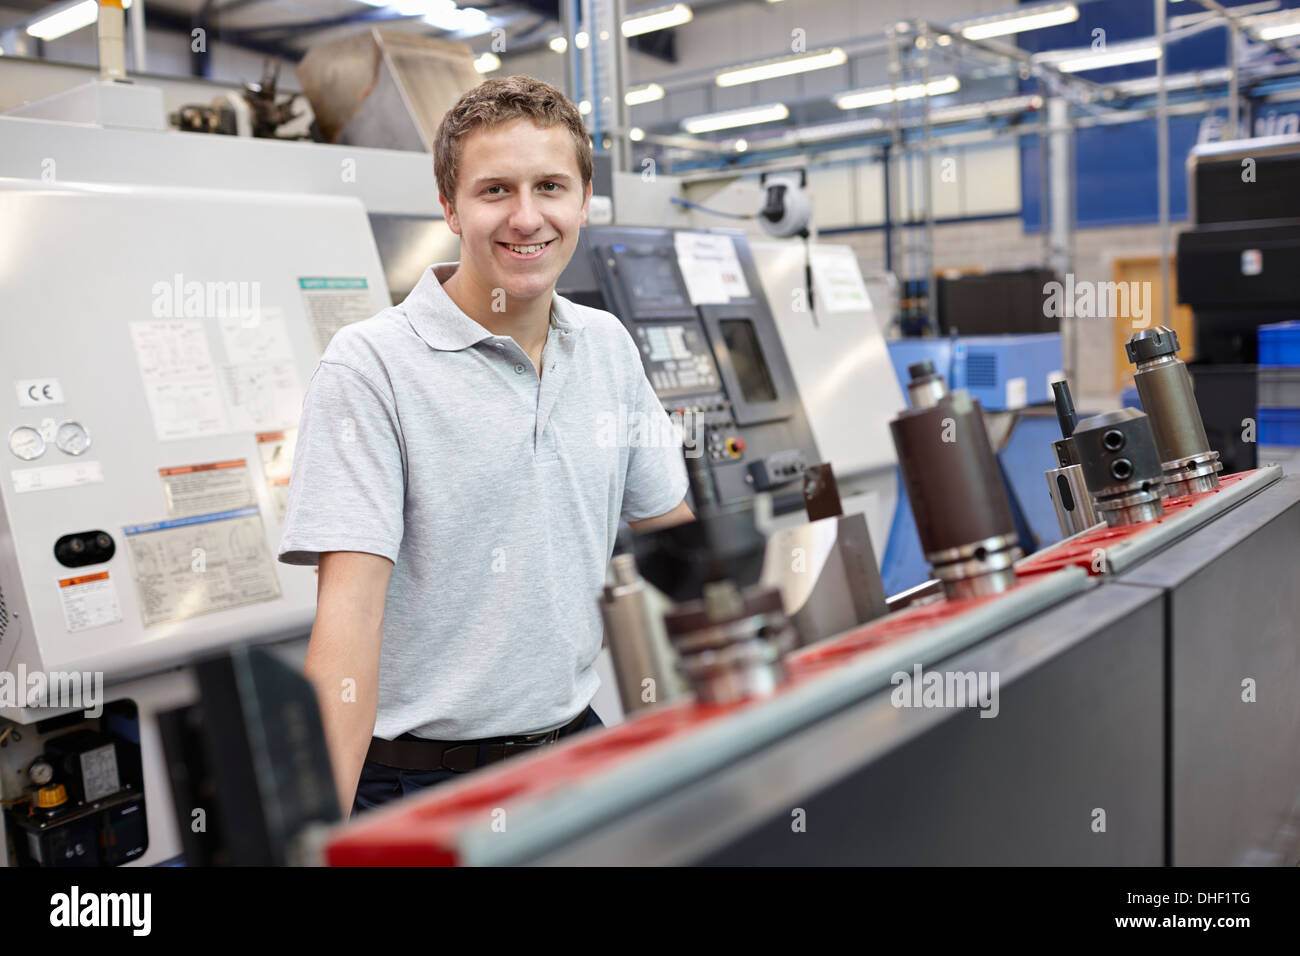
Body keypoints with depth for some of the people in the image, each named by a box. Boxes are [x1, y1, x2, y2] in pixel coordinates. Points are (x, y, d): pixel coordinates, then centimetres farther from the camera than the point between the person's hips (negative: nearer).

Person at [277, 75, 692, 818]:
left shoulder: (609, 346, 3)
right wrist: (322, 826, -24)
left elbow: (669, 530, 12)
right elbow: (352, 605, -19)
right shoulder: (371, 365, -14)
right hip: (419, 780, -5)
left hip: (573, 744, 6)